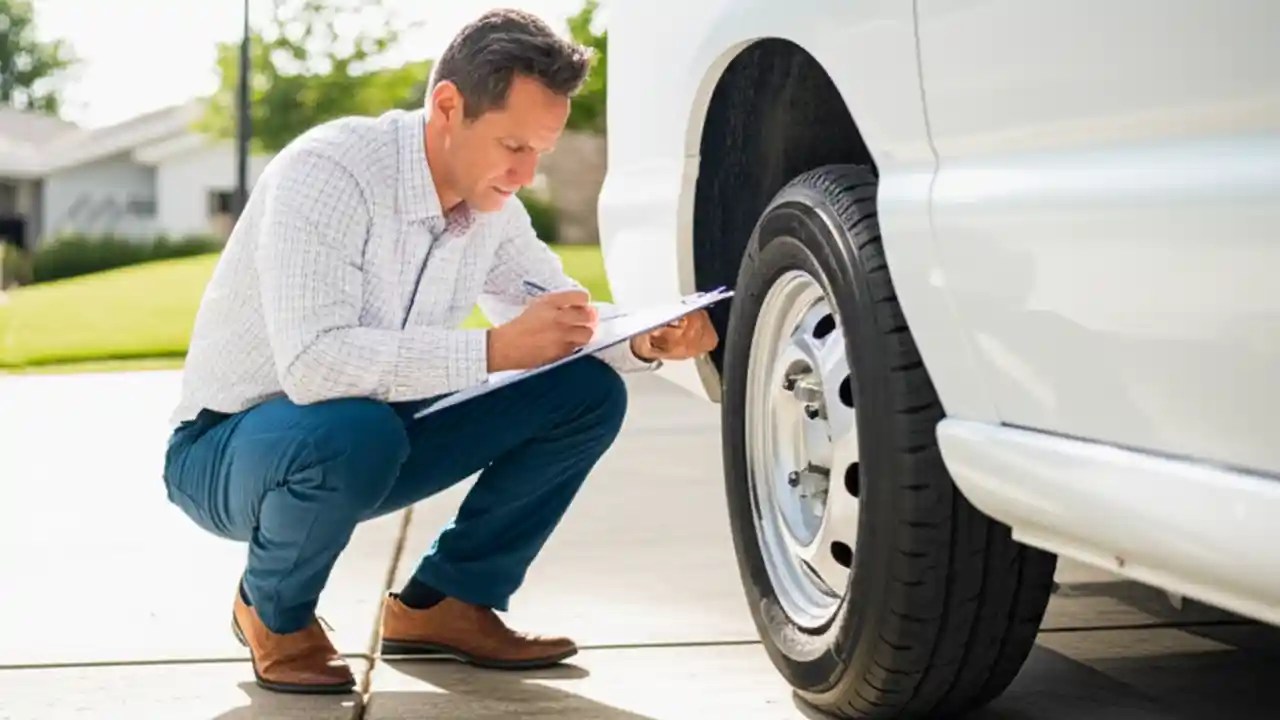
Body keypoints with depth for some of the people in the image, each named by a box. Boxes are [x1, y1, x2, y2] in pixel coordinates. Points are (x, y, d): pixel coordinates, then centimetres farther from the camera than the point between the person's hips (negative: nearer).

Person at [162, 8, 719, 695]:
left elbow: (564, 328, 7)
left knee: (587, 394, -7)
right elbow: (312, 363, -39)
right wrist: (495, 348, -42)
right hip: (227, 447, -7)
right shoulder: (328, 170, -28)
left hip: (368, 433, 7)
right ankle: (272, 613, -9)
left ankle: (443, 602, 5)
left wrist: (647, 342, -15)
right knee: (354, 430, -40)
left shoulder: (492, 203, -5)